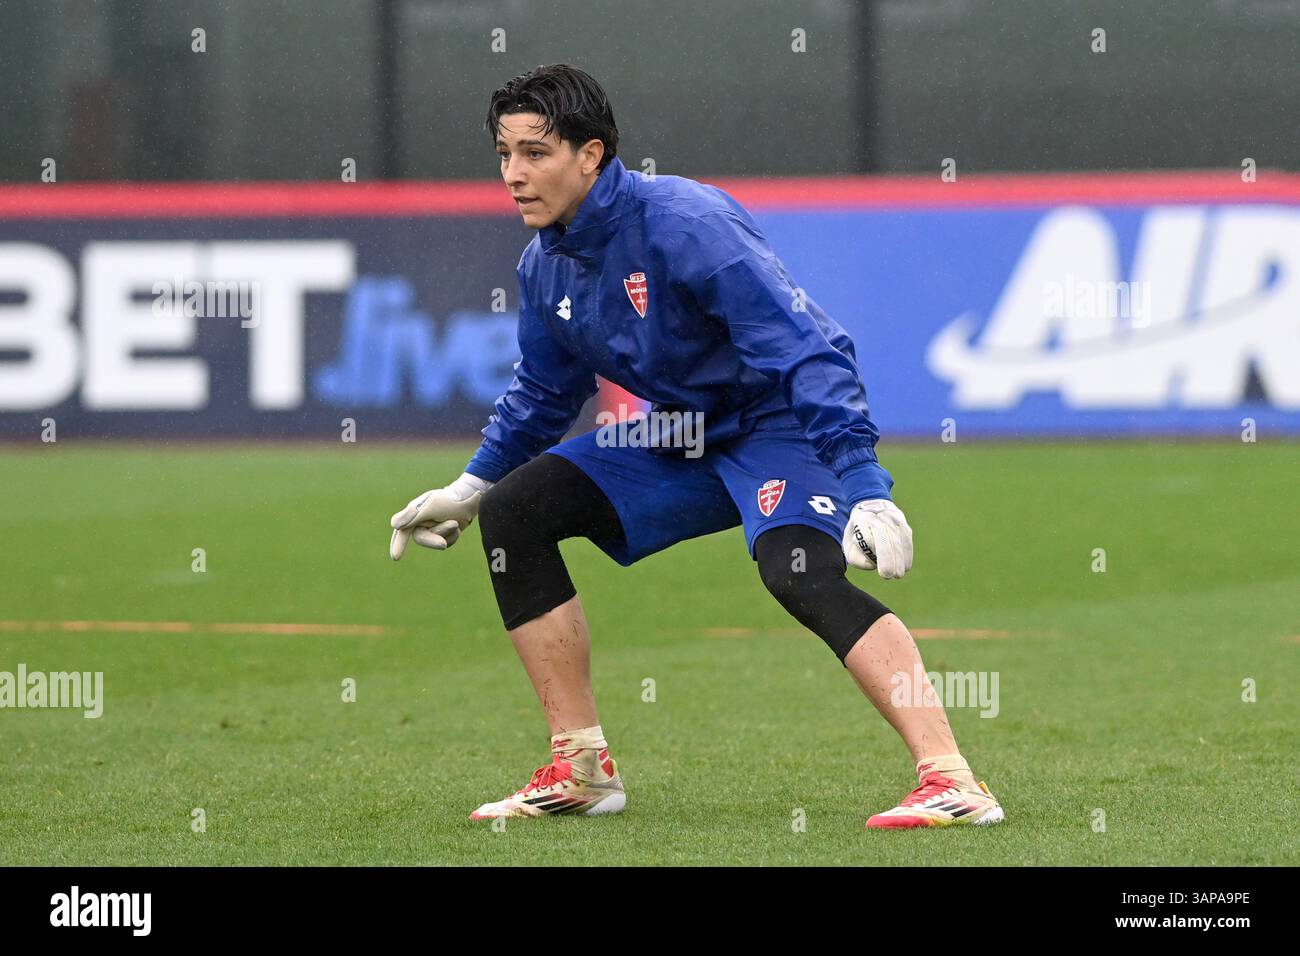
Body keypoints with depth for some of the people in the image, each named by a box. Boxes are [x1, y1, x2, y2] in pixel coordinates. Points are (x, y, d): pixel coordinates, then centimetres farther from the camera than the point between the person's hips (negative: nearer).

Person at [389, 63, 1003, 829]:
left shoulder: (685, 225, -25)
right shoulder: (545, 267, 1)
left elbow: (806, 354, -30)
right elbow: (543, 393, 22)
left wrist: (864, 486, -38)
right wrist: (471, 488, 25)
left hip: (782, 423, -9)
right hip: (684, 437, 9)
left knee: (799, 570, -35)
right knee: (514, 509, 1)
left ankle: (952, 781, -43)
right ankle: (582, 768, 4)